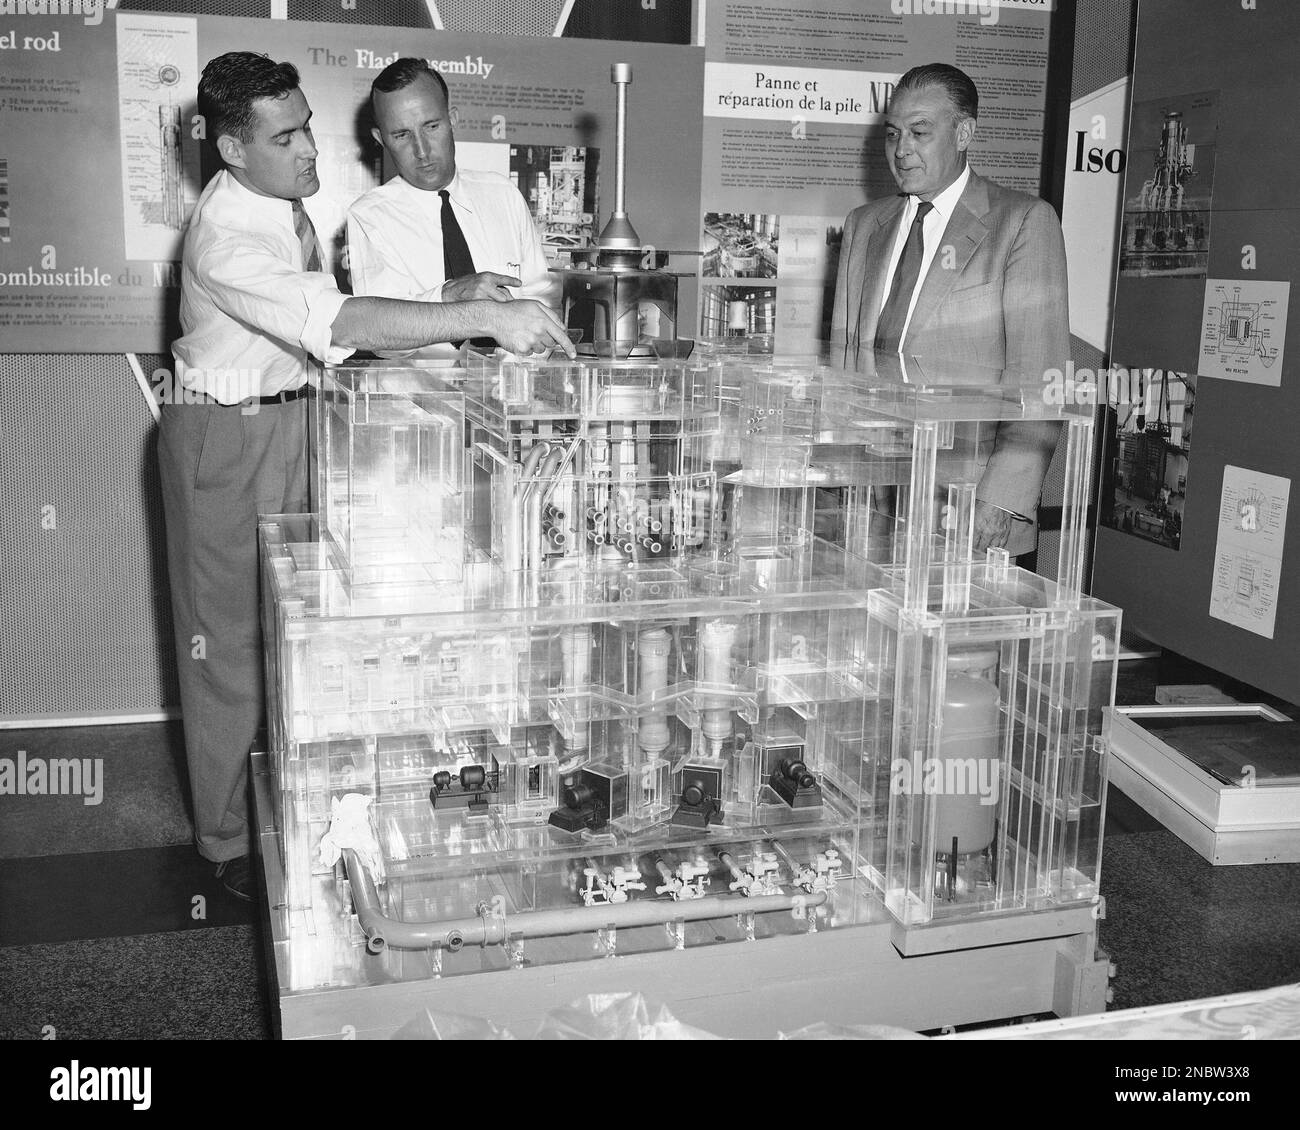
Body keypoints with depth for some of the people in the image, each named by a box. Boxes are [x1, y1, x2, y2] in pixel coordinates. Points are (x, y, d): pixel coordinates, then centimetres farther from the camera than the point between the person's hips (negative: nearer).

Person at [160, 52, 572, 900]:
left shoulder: (288, 202, 3)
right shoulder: (226, 237, -26)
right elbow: (339, 323, -39)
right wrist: (487, 317, -44)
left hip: (296, 419, 8)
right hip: (229, 439, -8)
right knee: (232, 640, 3)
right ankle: (233, 843, 20)